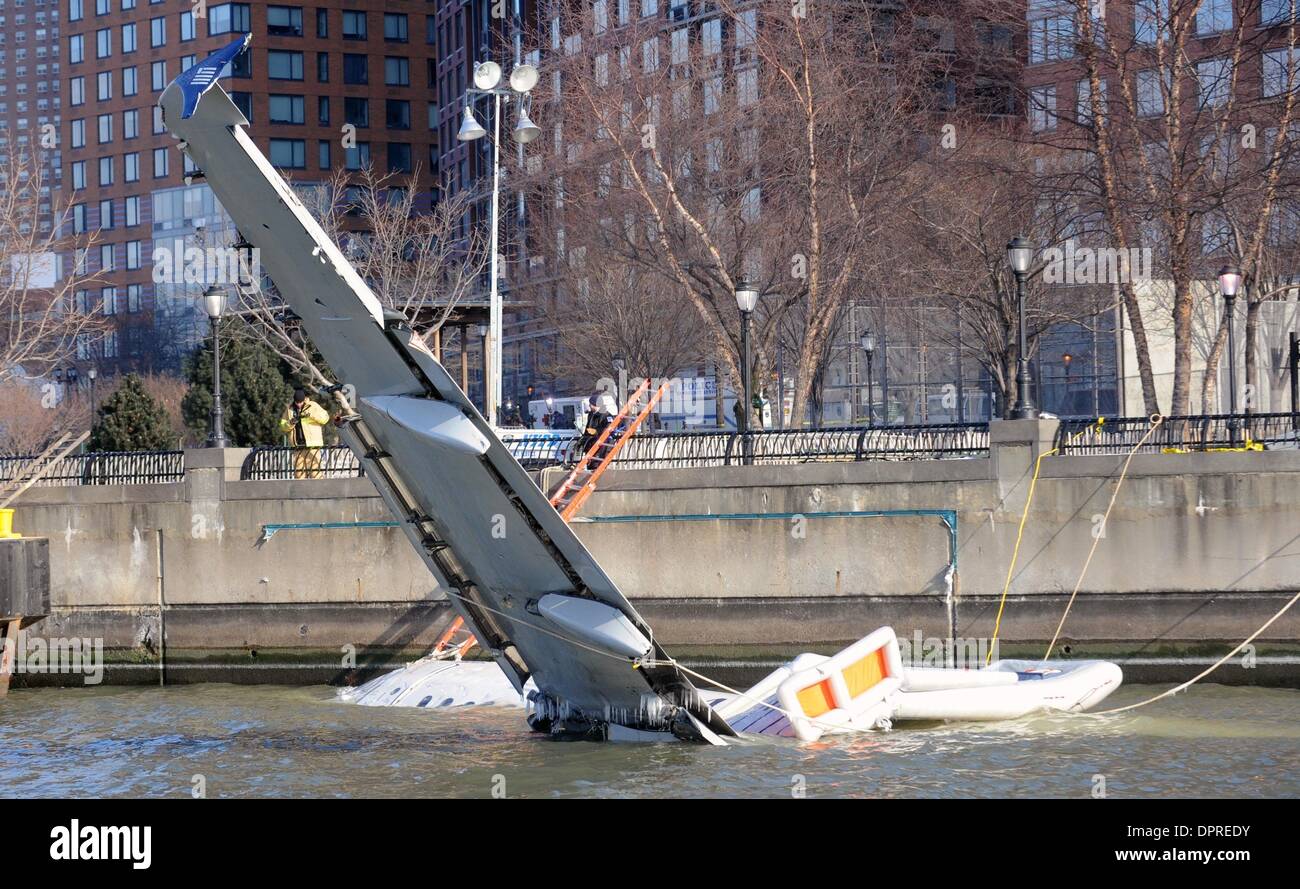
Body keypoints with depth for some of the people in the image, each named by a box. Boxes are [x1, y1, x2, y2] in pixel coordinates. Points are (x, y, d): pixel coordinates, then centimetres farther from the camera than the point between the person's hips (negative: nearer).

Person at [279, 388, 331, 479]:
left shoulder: (313, 406, 1)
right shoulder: (289, 409, 12)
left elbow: (325, 418, -9)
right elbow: (283, 427, 11)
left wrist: (311, 414, -21)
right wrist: (291, 423, -10)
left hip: (312, 444, -4)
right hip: (298, 446, 4)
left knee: (315, 471, -11)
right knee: (299, 472, 6)